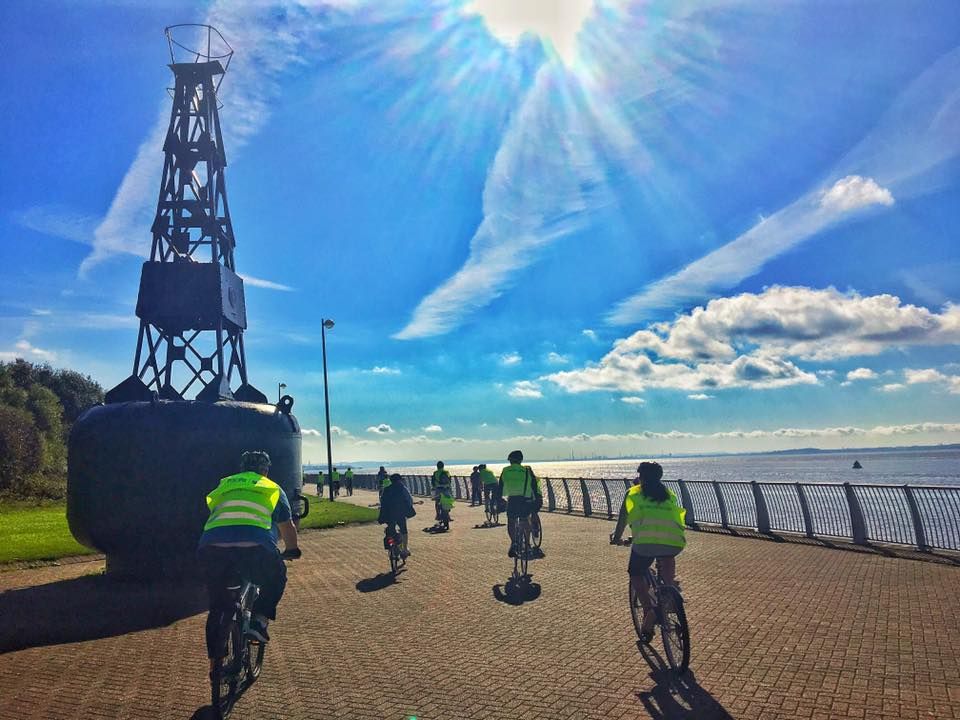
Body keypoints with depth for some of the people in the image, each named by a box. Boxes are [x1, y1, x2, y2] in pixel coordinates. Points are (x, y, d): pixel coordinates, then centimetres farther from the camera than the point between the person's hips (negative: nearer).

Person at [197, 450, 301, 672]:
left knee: (218, 606, 22)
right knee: (276, 578, 27)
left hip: (211, 545, 3)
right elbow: (287, 526, 30)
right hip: (254, 546, -2)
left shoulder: (224, 485, 33)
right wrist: (292, 550, 48)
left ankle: (215, 662, 21)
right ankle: (259, 620, 7)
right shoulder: (272, 488, 26)